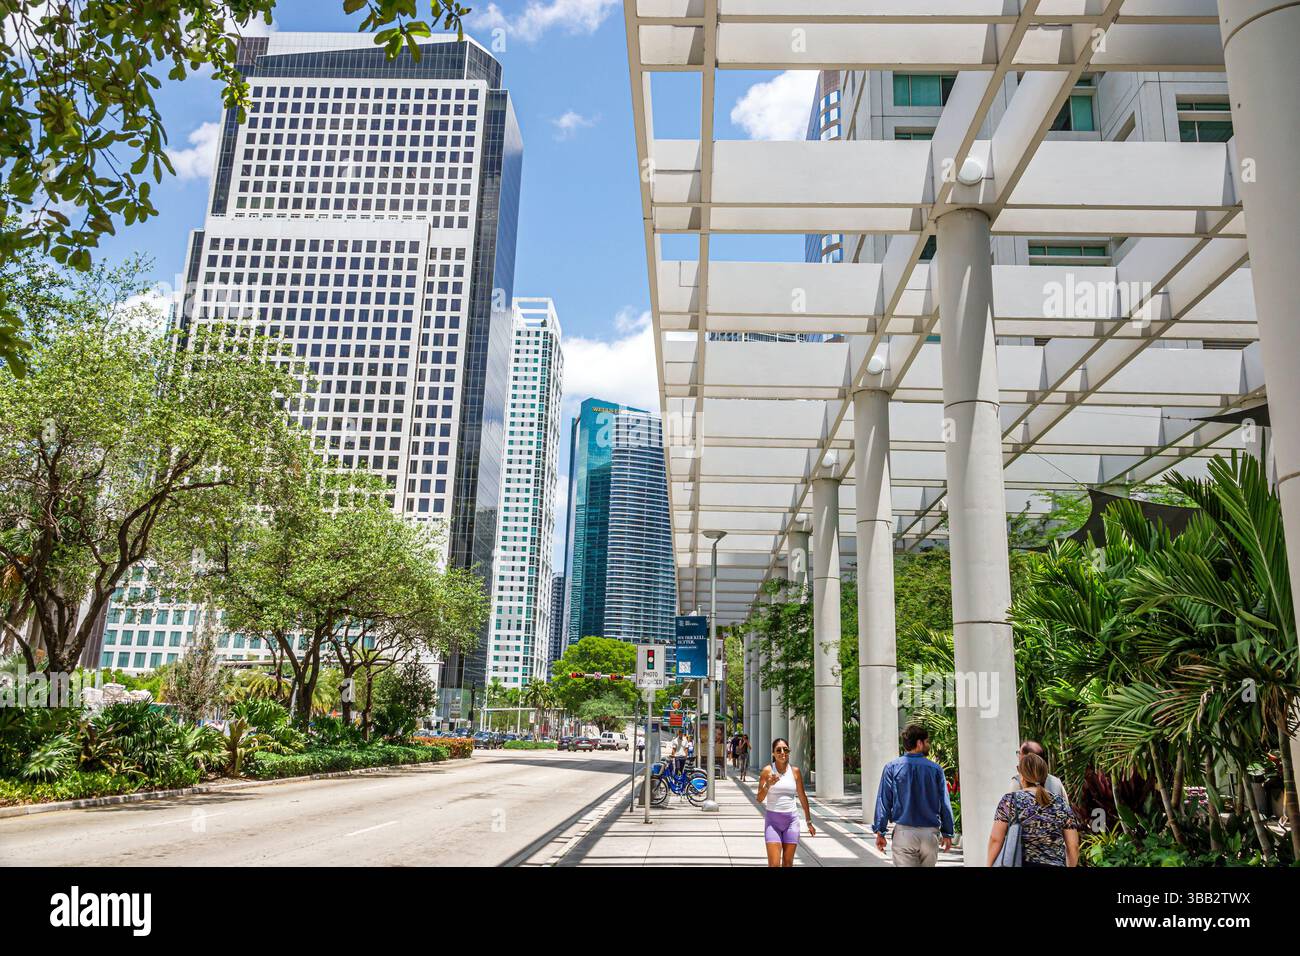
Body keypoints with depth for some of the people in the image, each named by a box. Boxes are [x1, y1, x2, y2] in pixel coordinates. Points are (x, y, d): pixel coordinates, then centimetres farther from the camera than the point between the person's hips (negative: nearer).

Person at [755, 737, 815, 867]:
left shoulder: (795, 771, 3)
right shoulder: (767, 770, -5)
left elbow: (802, 797, 12)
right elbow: (759, 799, -4)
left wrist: (809, 822, 15)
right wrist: (768, 785, -22)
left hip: (791, 819, 2)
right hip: (773, 819, -2)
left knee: (788, 863, 7)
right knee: (774, 864, -9)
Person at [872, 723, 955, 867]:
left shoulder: (892, 767, -1)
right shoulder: (935, 769, 0)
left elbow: (884, 801, -3)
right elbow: (944, 803, 3)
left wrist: (880, 832, 1)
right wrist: (947, 833, 12)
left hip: (904, 833, -1)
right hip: (930, 834, 1)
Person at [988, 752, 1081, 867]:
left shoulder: (1010, 800, 0)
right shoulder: (1061, 804, 8)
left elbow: (995, 840, -4)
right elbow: (1073, 846, 7)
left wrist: (989, 865, 6)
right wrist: (1070, 866, 22)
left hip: (1019, 863, -3)